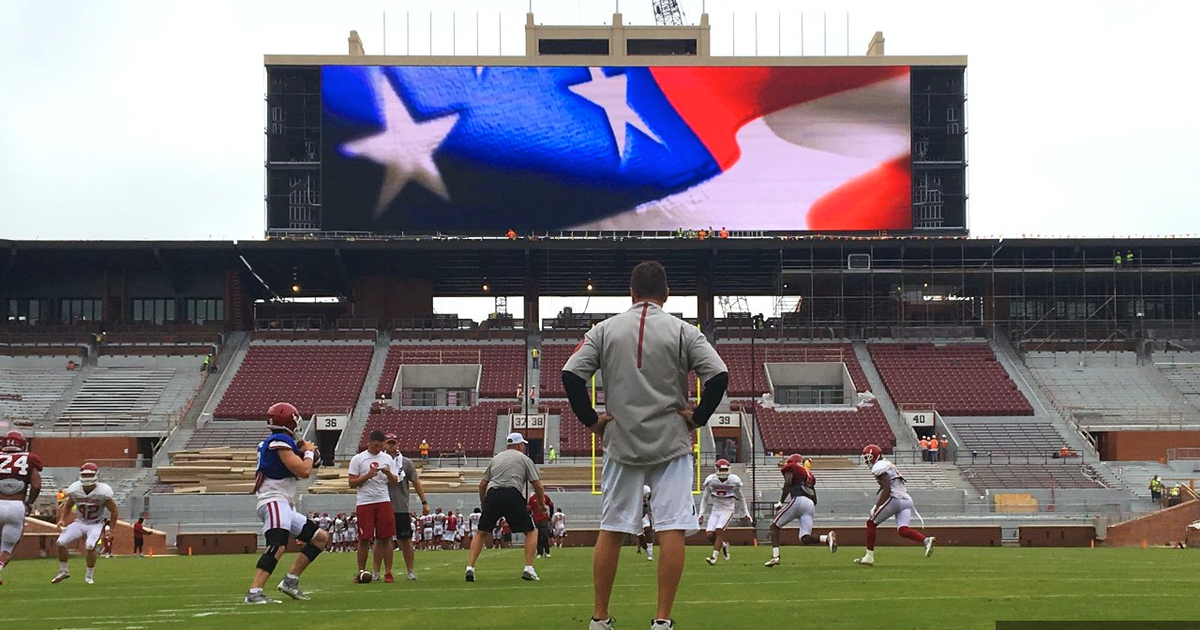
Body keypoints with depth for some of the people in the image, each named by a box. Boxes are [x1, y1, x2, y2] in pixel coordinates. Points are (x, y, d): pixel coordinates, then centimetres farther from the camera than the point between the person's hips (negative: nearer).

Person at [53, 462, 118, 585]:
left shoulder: (102, 492, -21)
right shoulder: (75, 490, -12)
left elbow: (113, 510, -9)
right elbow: (68, 505, 9)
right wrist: (62, 519, -6)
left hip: (96, 524, -3)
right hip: (79, 523, 3)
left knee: (90, 546, -27)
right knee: (61, 543, -12)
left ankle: (89, 575, -4)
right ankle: (63, 571, 12)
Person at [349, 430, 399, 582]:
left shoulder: (387, 458, 11)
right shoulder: (358, 459, 2)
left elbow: (395, 481, 12)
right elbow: (352, 483, -1)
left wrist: (388, 473, -9)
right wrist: (368, 475, -14)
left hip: (383, 501, 2)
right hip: (364, 502, -2)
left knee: (385, 538, -2)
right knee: (364, 539, -1)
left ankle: (384, 573, 2)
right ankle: (361, 572, 7)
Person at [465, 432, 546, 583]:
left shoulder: (495, 458, 25)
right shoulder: (524, 458, 14)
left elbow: (482, 484, 22)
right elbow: (537, 485, 8)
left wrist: (483, 504, 33)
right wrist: (542, 502, 23)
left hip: (492, 494, 3)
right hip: (512, 495, -3)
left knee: (481, 532, 14)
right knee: (530, 532, 9)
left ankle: (470, 567, 1)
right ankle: (528, 569, -3)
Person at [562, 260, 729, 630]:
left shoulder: (605, 330, 3)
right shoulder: (683, 331, -1)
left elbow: (571, 374, -5)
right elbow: (718, 376, -11)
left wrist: (590, 419, 3)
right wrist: (698, 418, -1)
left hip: (621, 443, 2)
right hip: (672, 443, -2)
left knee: (611, 530, 8)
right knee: (672, 528, -1)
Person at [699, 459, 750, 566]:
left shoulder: (734, 481, -8)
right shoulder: (711, 481, -5)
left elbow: (741, 498, 8)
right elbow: (705, 499, 8)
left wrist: (745, 513, 12)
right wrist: (701, 514, 5)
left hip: (728, 510, -3)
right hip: (715, 510, 3)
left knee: (719, 531, -20)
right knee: (710, 534, -9)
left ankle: (713, 558, -19)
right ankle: (724, 545, 22)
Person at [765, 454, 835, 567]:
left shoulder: (790, 468, 14)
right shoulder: (809, 474, 33)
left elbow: (788, 483, -3)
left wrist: (780, 503, -1)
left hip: (798, 500, -6)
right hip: (811, 505, 6)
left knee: (774, 526, 10)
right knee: (805, 539, 1)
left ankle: (775, 556, -5)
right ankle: (827, 538, -24)